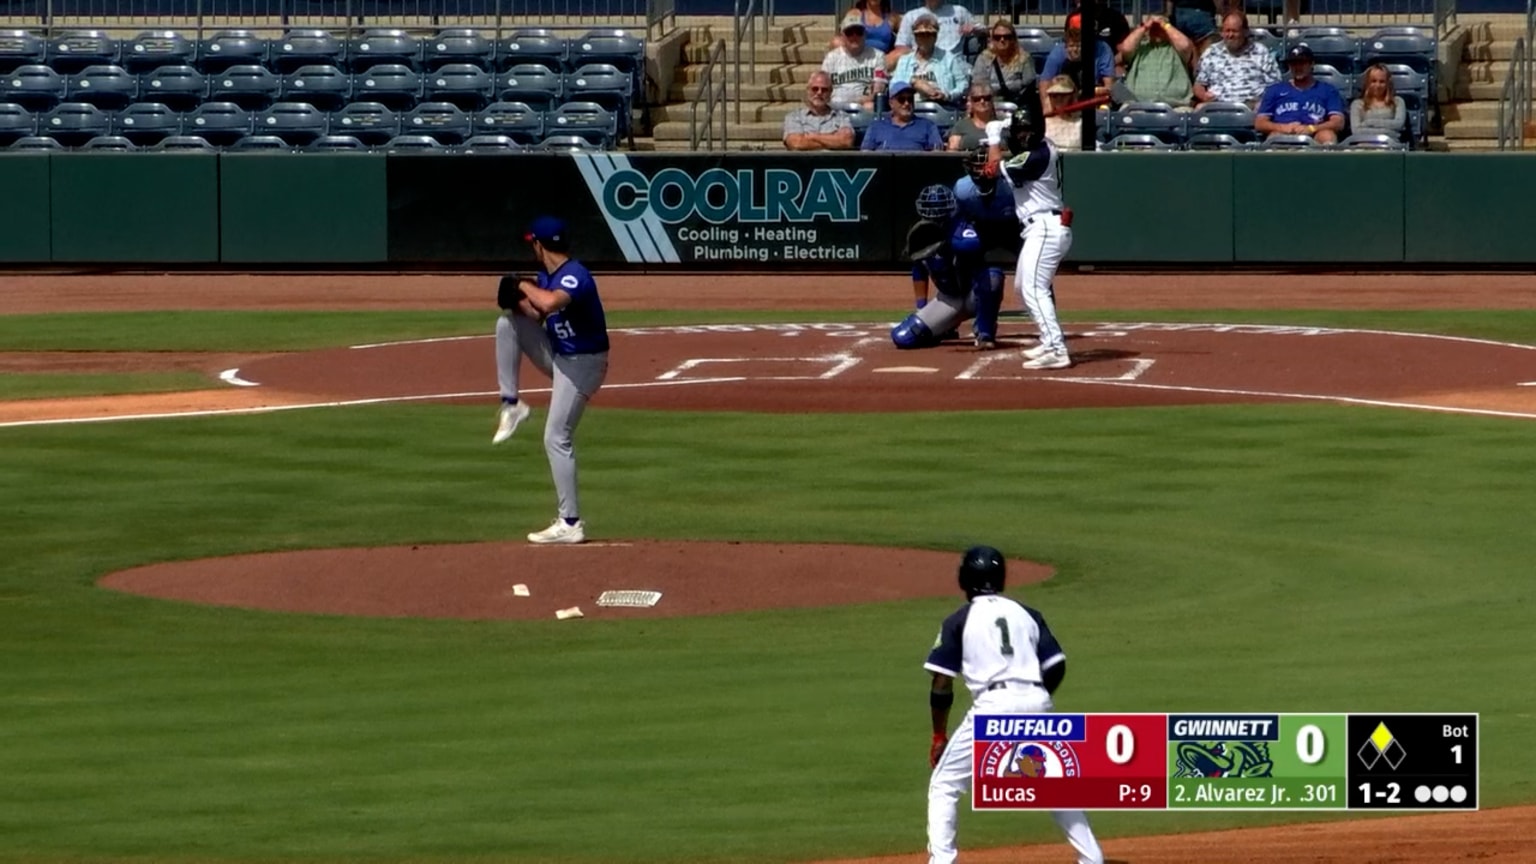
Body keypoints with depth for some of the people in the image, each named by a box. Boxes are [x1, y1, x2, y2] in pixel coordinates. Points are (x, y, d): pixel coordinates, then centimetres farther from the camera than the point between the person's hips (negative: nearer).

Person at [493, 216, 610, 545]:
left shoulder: (574, 277, -27)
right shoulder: (546, 275, 2)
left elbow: (550, 303, -47)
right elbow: (537, 313, 8)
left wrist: (524, 285, -27)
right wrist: (519, 299, -13)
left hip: (581, 364, -9)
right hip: (557, 354, 9)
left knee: (557, 438, -9)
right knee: (508, 322, 0)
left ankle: (570, 524, -6)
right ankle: (510, 404, 4)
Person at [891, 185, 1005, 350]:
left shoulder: (961, 228, -23)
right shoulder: (920, 235, -6)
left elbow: (973, 245, -48)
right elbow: (919, 272, 11)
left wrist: (944, 243, -59)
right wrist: (921, 308, 9)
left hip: (974, 296, -5)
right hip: (947, 300, 5)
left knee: (992, 276, -39)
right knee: (902, 337, -10)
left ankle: (985, 334, -21)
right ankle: (947, 326, 22)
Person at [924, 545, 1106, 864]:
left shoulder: (959, 620, 8)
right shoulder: (1027, 614, 17)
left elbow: (941, 684, 3)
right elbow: (1056, 667, 11)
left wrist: (939, 736, 11)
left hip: (992, 706, -4)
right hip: (1038, 704, 4)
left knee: (944, 786, 8)